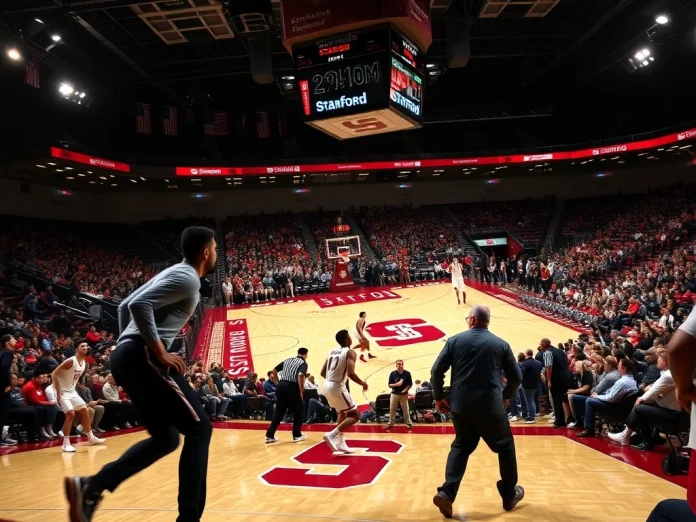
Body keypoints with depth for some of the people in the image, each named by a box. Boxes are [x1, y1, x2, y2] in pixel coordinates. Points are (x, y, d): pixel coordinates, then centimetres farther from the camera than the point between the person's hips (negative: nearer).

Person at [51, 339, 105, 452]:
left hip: (72, 391, 9)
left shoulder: (85, 363, 2)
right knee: (71, 414, -19)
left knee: (85, 411, 10)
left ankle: (91, 438, 22)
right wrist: (58, 393, -26)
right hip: (63, 392, -9)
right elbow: (54, 374, -25)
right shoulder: (70, 361, -23)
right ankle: (66, 443, -10)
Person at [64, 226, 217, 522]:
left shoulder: (173, 273, 22)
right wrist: (160, 351, -17)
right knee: (198, 428, -5)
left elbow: (125, 306, 25)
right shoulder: (187, 279, -8)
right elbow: (139, 305, -22)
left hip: (125, 356, 10)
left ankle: (91, 487, 6)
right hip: (143, 357, -10)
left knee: (165, 437, 15)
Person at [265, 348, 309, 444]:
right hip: (292, 387, -5)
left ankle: (270, 435, 10)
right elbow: (300, 375, -17)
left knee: (279, 411, 14)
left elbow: (274, 370, 21)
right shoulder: (303, 363, 3)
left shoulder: (287, 360, 21)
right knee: (299, 410, 15)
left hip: (281, 385, 5)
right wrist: (301, 392, -12)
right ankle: (297, 435, 17)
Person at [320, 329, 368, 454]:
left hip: (327, 385, 8)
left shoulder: (332, 352, 14)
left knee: (343, 413, 28)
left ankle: (340, 442, 27)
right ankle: (331, 435, -12)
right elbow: (351, 373, -20)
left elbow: (323, 373, 16)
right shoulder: (350, 352, -8)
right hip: (337, 387, -8)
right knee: (355, 415, 1)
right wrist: (362, 383, -3)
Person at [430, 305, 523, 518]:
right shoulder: (500, 344, 2)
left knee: (461, 446, 18)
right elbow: (516, 376, 5)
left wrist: (438, 397, 9)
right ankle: (509, 495, 30)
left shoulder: (455, 340, 0)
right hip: (490, 406, -1)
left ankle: (447, 492, 5)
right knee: (505, 446, 19)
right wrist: (506, 396, 21)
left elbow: (436, 370, -3)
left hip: (460, 405, 2)